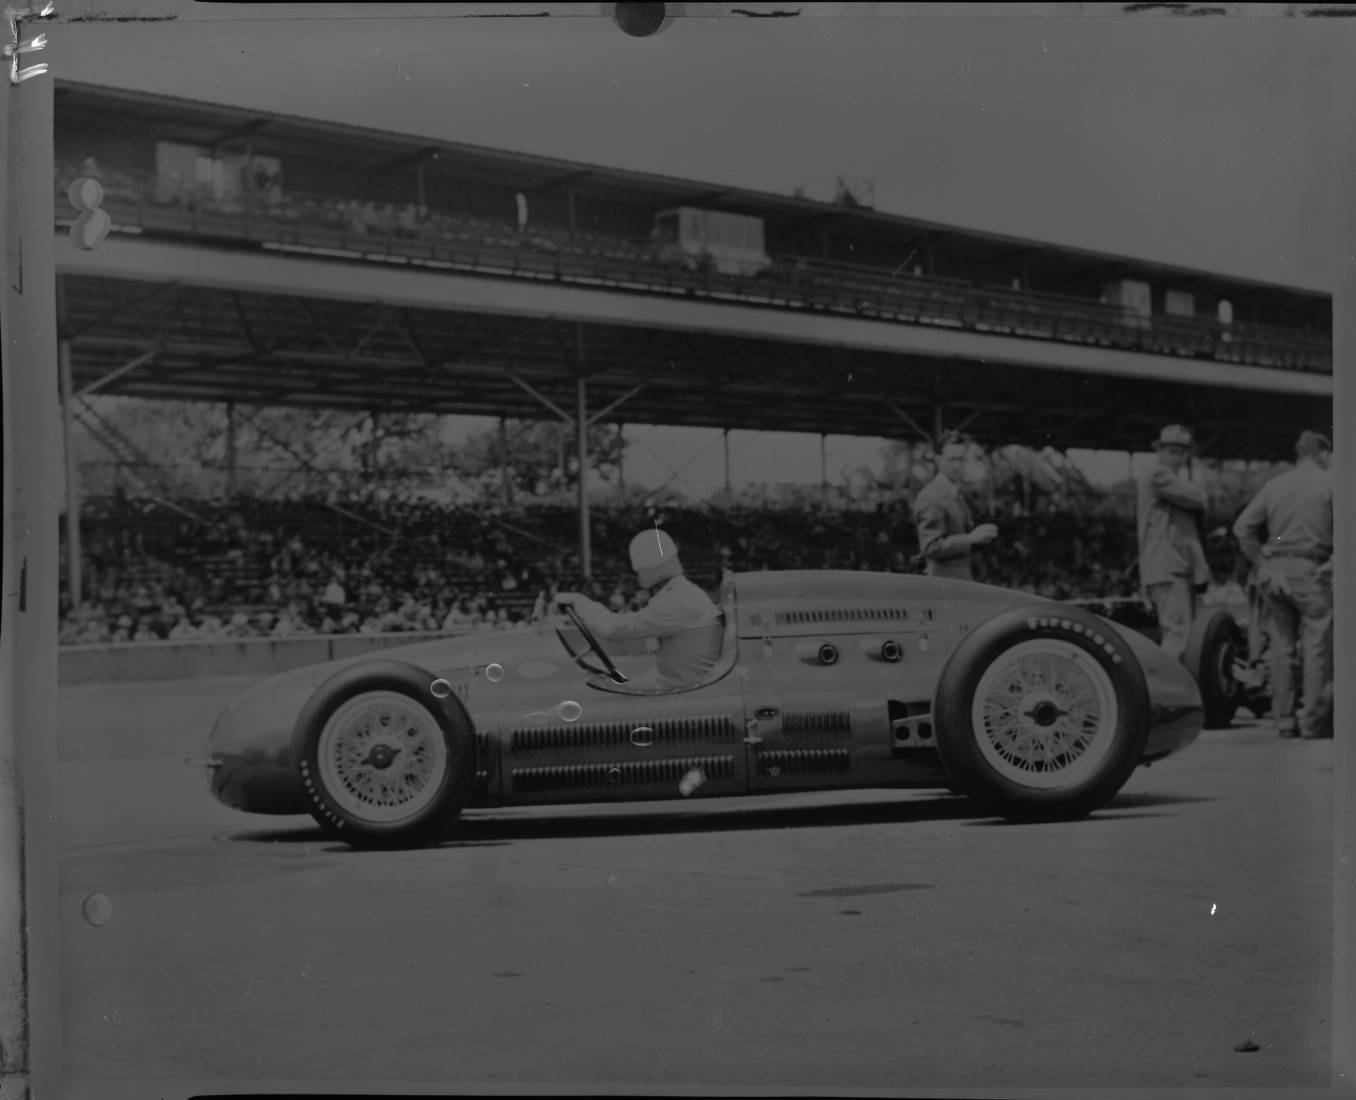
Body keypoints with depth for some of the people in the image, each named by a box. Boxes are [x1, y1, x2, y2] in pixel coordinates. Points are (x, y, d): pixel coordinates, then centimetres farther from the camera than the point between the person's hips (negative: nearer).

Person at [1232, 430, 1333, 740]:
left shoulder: (1274, 485, 11)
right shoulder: (1328, 482, 0)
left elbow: (1242, 527, 6)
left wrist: (1261, 563, 9)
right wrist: (1333, 564, -3)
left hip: (1274, 571, 4)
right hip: (1311, 571, -4)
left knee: (1281, 647, 8)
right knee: (1317, 646, -1)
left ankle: (1284, 721, 9)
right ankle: (1313, 722, -3)